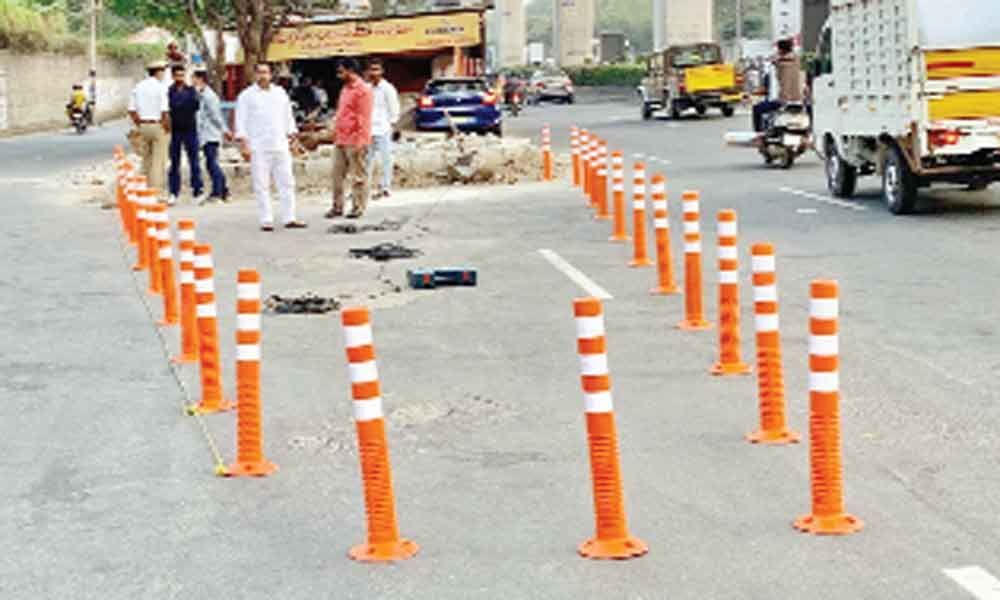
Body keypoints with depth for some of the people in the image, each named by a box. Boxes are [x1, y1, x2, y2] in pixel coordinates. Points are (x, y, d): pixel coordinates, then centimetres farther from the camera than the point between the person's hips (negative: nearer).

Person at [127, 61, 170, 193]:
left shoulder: (138, 87, 7)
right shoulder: (160, 87, -11)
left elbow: (131, 110, 6)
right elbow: (165, 111, -17)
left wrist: (139, 124, 14)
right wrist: (167, 128, -5)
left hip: (143, 126, 6)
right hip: (158, 126, -6)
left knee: (146, 161, 15)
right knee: (158, 161, -2)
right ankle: (156, 191, -5)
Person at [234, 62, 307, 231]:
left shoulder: (280, 93, 15)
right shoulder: (246, 96, 3)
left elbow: (288, 117, 20)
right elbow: (241, 121, 0)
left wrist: (291, 136, 12)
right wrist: (243, 144, -8)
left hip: (280, 146, 4)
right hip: (258, 148, -4)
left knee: (287, 183, 2)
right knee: (261, 186, -3)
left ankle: (289, 218, 7)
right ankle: (266, 221, 1)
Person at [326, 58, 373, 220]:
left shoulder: (363, 90, -10)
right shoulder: (345, 89, 17)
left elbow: (364, 117, -14)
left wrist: (360, 140, -18)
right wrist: (336, 133, 17)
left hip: (355, 141, -9)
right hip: (341, 140, 9)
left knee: (358, 175, 0)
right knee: (337, 173, 8)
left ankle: (359, 207, 6)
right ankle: (337, 206, 14)